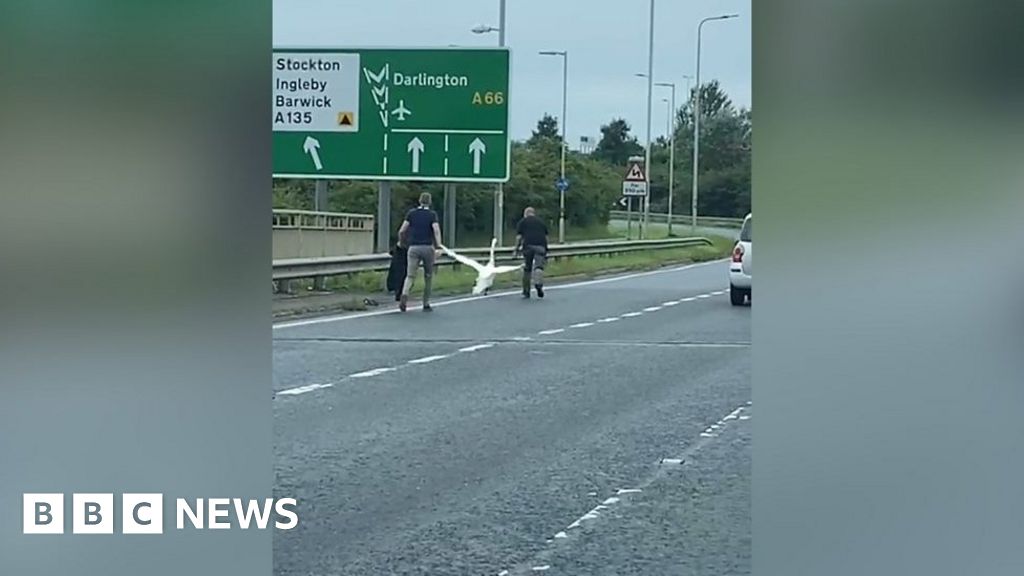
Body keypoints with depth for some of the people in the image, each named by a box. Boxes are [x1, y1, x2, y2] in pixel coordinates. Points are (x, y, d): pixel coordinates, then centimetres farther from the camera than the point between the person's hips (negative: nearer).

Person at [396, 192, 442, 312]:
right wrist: (438, 246, -13)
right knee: (428, 277, 14)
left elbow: (401, 231, 4)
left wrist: (400, 242, 21)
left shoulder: (411, 213, 8)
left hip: (413, 247, 1)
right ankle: (426, 304, 17)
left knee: (410, 276, -3)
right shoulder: (432, 214, 2)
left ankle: (404, 295, -32)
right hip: (428, 248, -1)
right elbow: (436, 231, -14)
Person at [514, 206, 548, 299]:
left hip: (528, 246, -1)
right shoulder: (541, 222, 22)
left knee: (527, 269, 8)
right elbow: (546, 236, 18)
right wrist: (546, 250, 22)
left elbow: (519, 237, 5)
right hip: (541, 246, 1)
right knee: (539, 266, -7)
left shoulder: (523, 222, 15)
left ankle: (526, 291, 13)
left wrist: (517, 248, 11)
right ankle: (539, 284, -34)